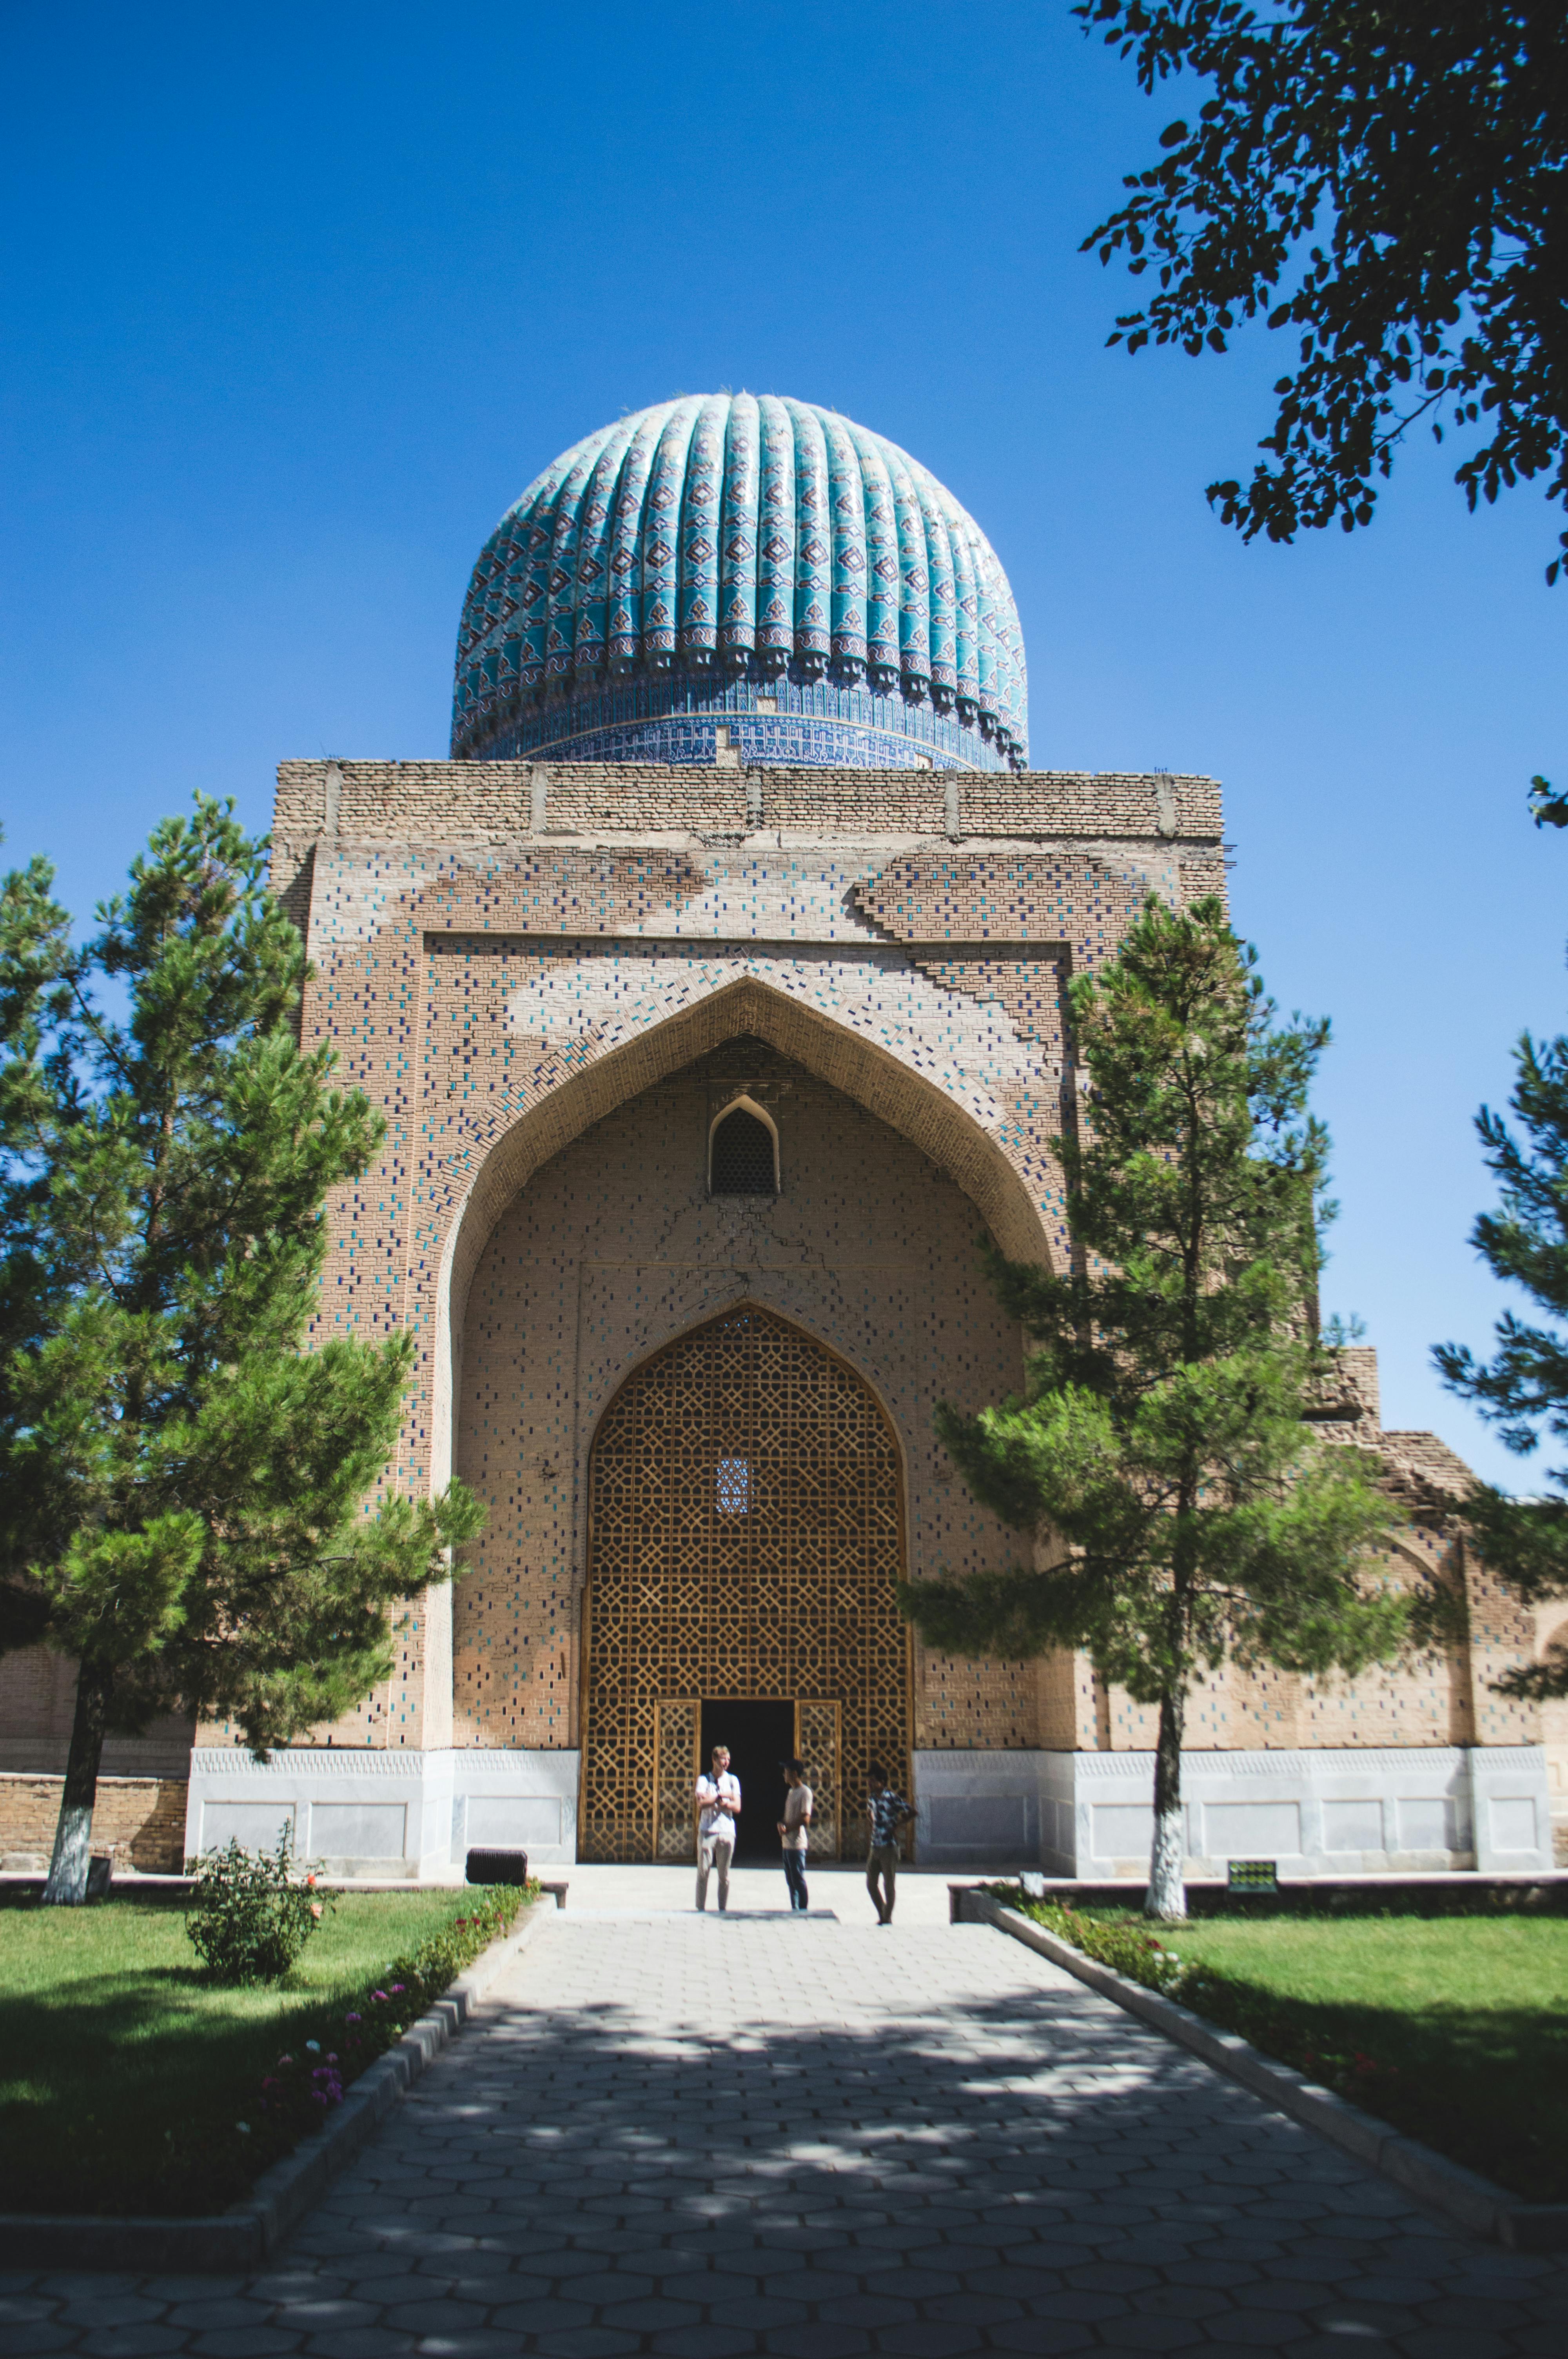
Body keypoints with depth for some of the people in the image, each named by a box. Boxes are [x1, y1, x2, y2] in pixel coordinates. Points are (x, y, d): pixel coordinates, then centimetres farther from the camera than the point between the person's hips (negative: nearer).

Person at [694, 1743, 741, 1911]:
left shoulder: (732, 1780, 10)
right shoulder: (704, 1780, 5)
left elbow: (737, 1808, -1)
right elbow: (701, 1804, -9)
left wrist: (712, 1799, -10)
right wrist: (722, 1796, -8)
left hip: (727, 1832, 1)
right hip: (707, 1831, -1)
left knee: (724, 1874, 3)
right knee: (703, 1871, -3)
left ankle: (723, 1908, 8)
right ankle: (701, 1908, 3)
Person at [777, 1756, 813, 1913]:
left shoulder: (805, 1792, -11)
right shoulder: (791, 1792, 18)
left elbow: (805, 1819, -17)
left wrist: (787, 1829, -11)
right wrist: (781, 1823, 1)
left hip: (797, 1843, -9)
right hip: (787, 1843, 9)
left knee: (798, 1879, -6)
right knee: (790, 1879, 13)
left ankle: (803, 1909, -2)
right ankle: (795, 1909, 18)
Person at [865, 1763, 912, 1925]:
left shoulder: (891, 1798, -13)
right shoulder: (872, 1798, 10)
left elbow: (911, 1812, -18)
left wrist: (897, 1826, -16)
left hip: (889, 1846, -8)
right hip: (875, 1848, 8)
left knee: (889, 1884, 0)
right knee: (871, 1883, 8)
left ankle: (888, 1917, 9)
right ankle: (882, 1914, 22)